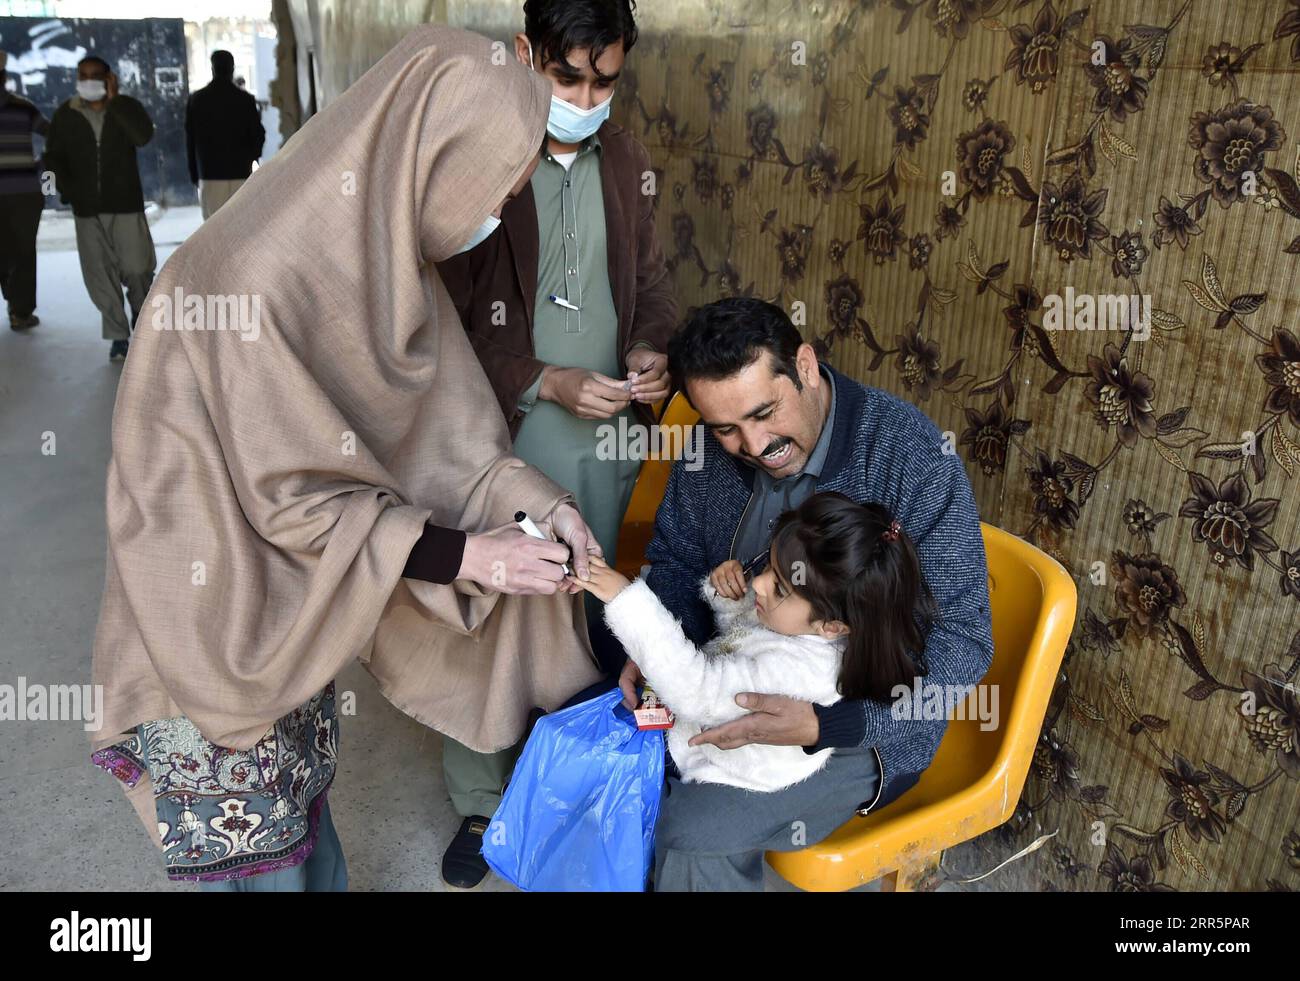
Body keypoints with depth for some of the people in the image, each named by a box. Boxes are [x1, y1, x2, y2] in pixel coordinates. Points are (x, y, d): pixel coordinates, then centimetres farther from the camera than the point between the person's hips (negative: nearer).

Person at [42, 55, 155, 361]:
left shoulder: (126, 108, 2)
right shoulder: (65, 115, 6)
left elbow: (143, 136, -19)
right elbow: (53, 157, 11)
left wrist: (114, 101, -19)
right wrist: (68, 191, -3)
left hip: (126, 203, -2)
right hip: (86, 209, 2)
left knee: (137, 267, -7)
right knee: (99, 274, 1)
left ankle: (140, 310, 24)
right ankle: (118, 335, 9)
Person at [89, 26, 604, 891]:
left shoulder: (386, 251, -3)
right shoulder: (257, 277, -29)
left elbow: (433, 422, 0)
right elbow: (292, 500, -24)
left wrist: (534, 500, -12)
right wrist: (462, 554, -21)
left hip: (296, 601, 7)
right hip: (217, 618, -7)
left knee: (306, 817, 22)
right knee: (256, 853, 10)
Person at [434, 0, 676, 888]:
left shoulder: (625, 159, 7)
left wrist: (652, 345, -5)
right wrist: (545, 383, -21)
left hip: (608, 435, 5)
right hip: (505, 441, -5)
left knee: (591, 615, 18)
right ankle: (483, 803, 28)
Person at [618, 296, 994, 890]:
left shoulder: (911, 454, -25)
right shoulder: (712, 448, -8)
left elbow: (961, 644, -24)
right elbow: (674, 560, 9)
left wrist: (819, 727, -35)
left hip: (861, 722, -5)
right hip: (732, 687, 6)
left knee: (693, 834, -22)